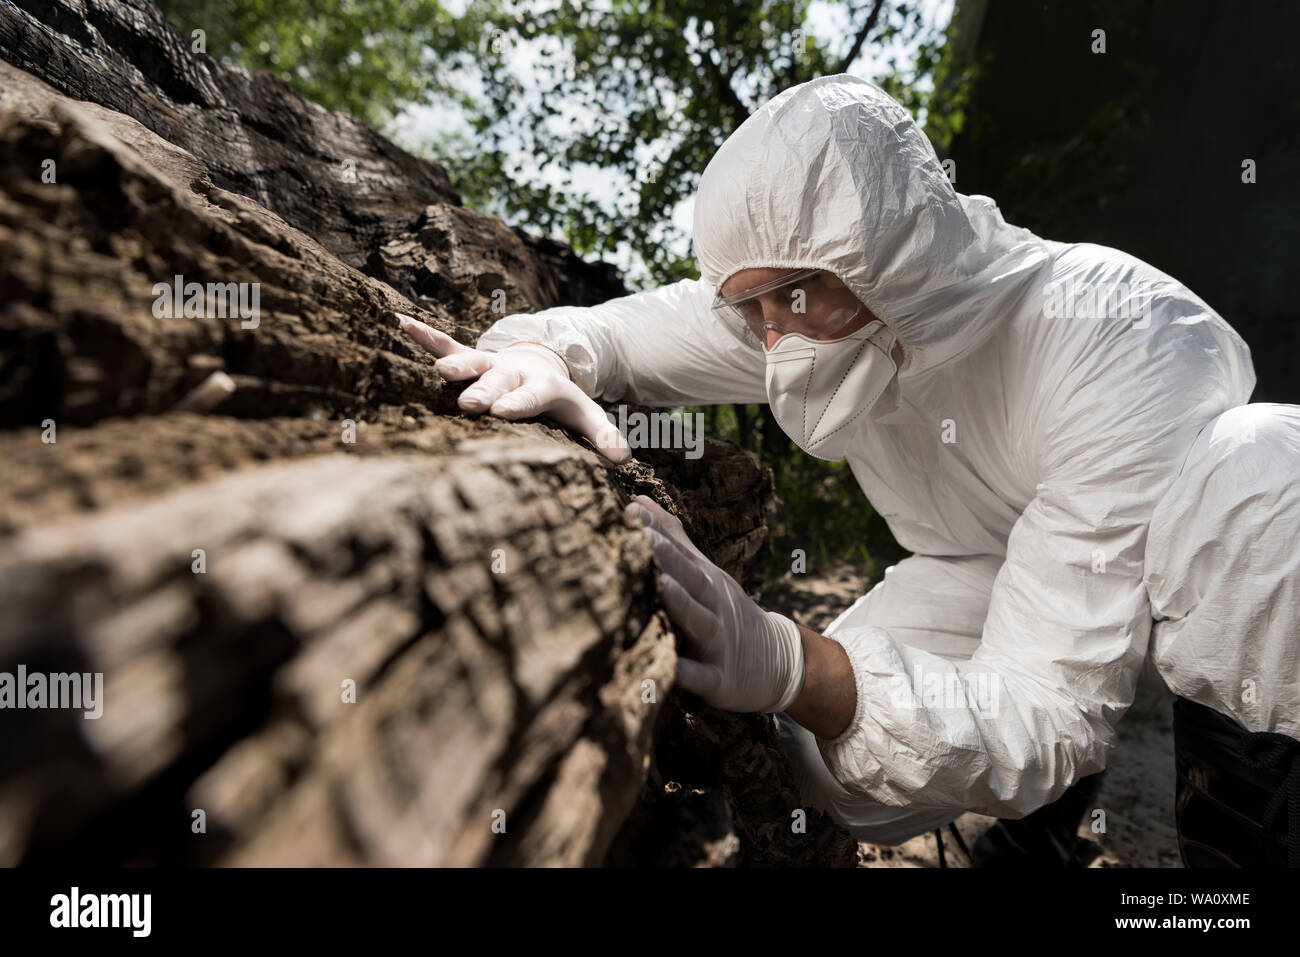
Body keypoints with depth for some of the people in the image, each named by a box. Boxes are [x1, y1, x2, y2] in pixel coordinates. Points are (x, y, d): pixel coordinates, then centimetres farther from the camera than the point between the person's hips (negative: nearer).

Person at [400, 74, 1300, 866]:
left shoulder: (1115, 342, -36)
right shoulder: (810, 301, -21)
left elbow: (1046, 716, -38)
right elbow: (606, 329, -12)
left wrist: (785, 665, -53)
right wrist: (539, 356, -35)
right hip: (1002, 573, 2)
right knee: (824, 760, -14)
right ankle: (1045, 810, 15)